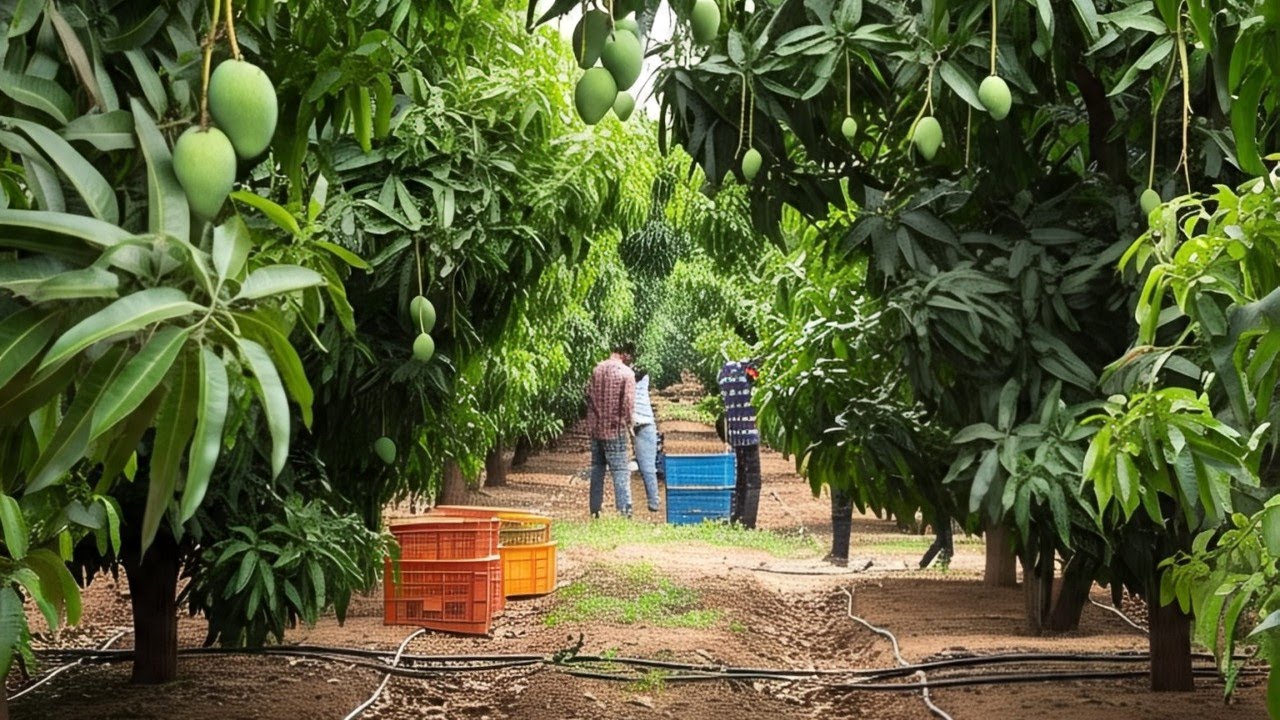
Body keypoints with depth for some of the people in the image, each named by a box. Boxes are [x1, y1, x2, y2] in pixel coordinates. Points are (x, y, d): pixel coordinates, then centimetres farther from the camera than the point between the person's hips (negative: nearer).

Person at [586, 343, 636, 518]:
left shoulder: (597, 369, 5)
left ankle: (595, 510, 19)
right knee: (620, 471, -2)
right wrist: (628, 424, -1)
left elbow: (589, 395, 9)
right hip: (615, 429, -6)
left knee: (597, 469, 14)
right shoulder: (626, 373, -12)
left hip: (596, 427, 6)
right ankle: (624, 510, -6)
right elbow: (628, 403, -15)